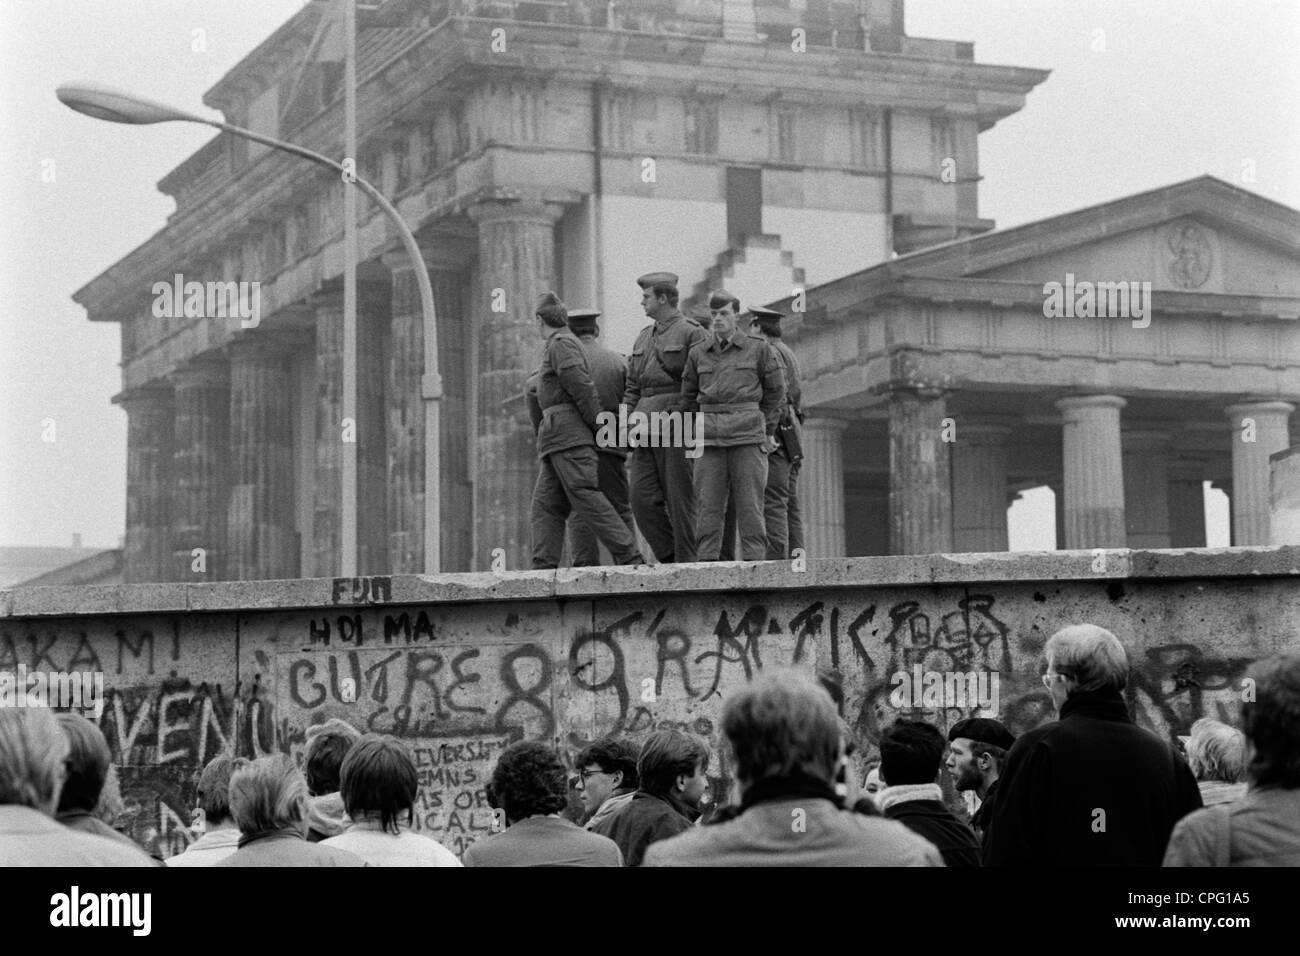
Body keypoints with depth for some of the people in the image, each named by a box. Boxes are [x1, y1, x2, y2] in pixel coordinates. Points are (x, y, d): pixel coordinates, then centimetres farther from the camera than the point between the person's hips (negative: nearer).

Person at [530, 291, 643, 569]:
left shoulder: (561, 344, -7)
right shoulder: (566, 343, 24)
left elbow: (582, 387, -15)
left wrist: (599, 427, -12)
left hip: (569, 431, -10)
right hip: (558, 440, 10)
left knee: (585, 495, -13)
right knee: (546, 503, 4)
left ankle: (629, 557, -16)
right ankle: (543, 567, -2)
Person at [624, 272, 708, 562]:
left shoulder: (692, 333, -3)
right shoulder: (644, 337, 19)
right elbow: (632, 386, 22)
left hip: (677, 429, -7)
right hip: (647, 431, 7)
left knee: (680, 500, -4)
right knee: (643, 498, -2)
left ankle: (688, 563, 2)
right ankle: (670, 558, 7)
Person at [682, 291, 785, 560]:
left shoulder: (758, 348, 3)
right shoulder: (698, 353, 10)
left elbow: (775, 389, 10)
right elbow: (689, 395, 19)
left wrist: (768, 431, 8)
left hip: (748, 434, -2)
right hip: (710, 437, 2)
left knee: (749, 503, -3)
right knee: (707, 503, -2)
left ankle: (753, 560, -1)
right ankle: (706, 562, -2)